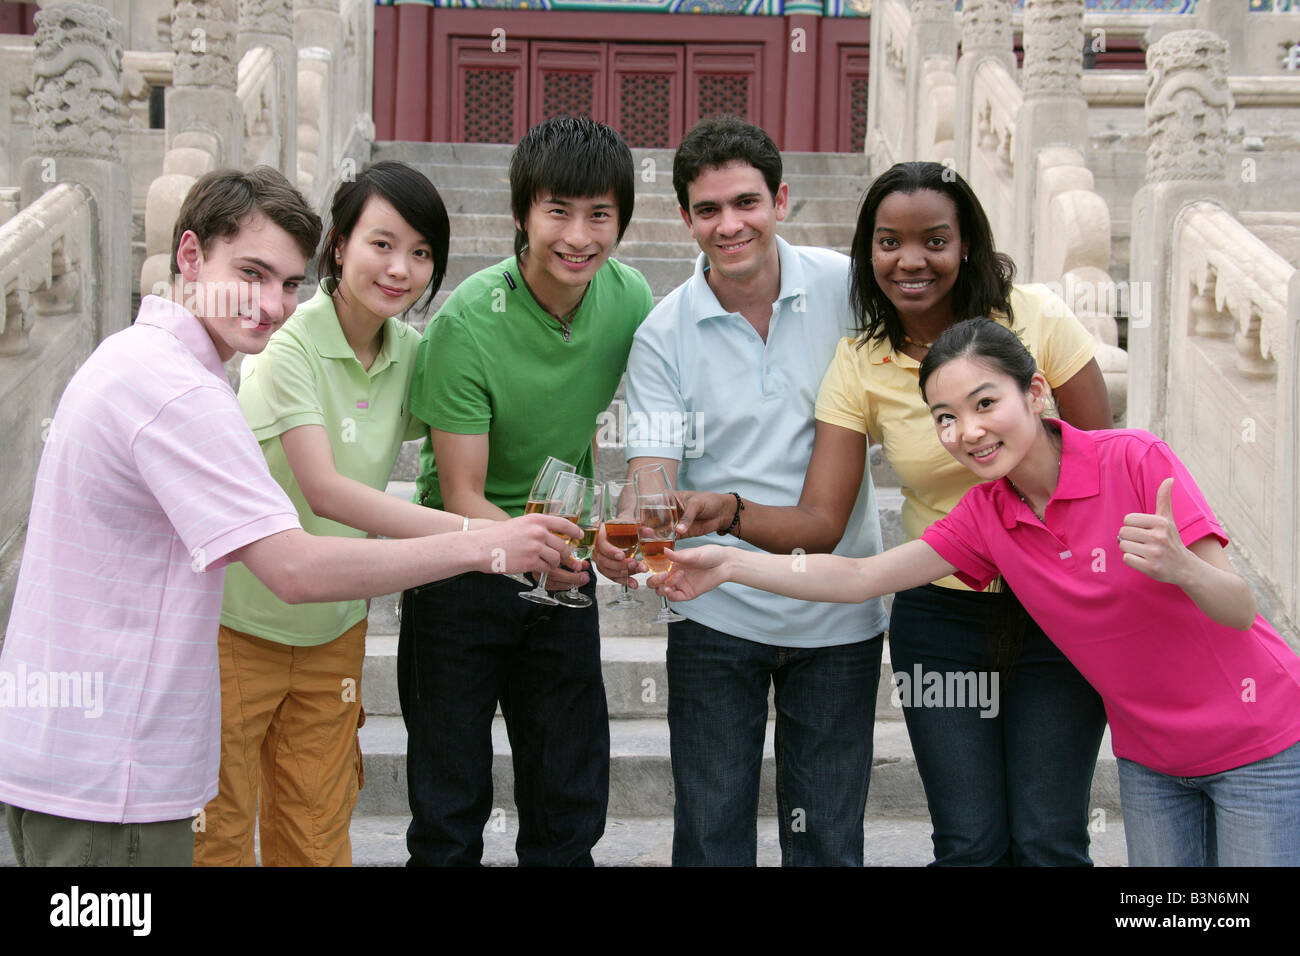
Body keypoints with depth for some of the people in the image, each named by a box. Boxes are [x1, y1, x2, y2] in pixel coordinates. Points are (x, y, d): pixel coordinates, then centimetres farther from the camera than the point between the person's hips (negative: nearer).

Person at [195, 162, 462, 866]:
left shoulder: (408, 353, 0)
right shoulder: (288, 343, -19)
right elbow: (324, 490, -29)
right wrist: (473, 532, -38)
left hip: (333, 626, 5)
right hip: (238, 623, -5)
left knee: (317, 831, 12)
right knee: (219, 829, 4)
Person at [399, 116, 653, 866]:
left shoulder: (628, 297, -8)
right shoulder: (467, 324, -22)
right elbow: (462, 498, -21)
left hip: (564, 575, 4)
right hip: (462, 574, -4)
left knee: (571, 804, 12)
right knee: (451, 808, 6)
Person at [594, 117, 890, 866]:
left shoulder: (846, 289, -4)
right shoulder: (663, 335, -5)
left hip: (838, 607, 0)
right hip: (718, 613, 0)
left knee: (828, 839, 8)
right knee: (710, 834, 7)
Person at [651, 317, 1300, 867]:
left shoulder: (1136, 460, -21)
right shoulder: (985, 515, -5)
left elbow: (1240, 609, -21)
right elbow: (861, 578, -5)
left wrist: (1179, 566, -43)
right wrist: (725, 564, -13)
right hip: (1149, 756, 4)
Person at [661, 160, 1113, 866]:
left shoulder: (1034, 319, -9)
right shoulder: (859, 366, -5)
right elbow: (820, 521, -11)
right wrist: (730, 513, -30)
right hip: (940, 617, 1)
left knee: (1046, 847, 1)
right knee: (969, 846, 4)